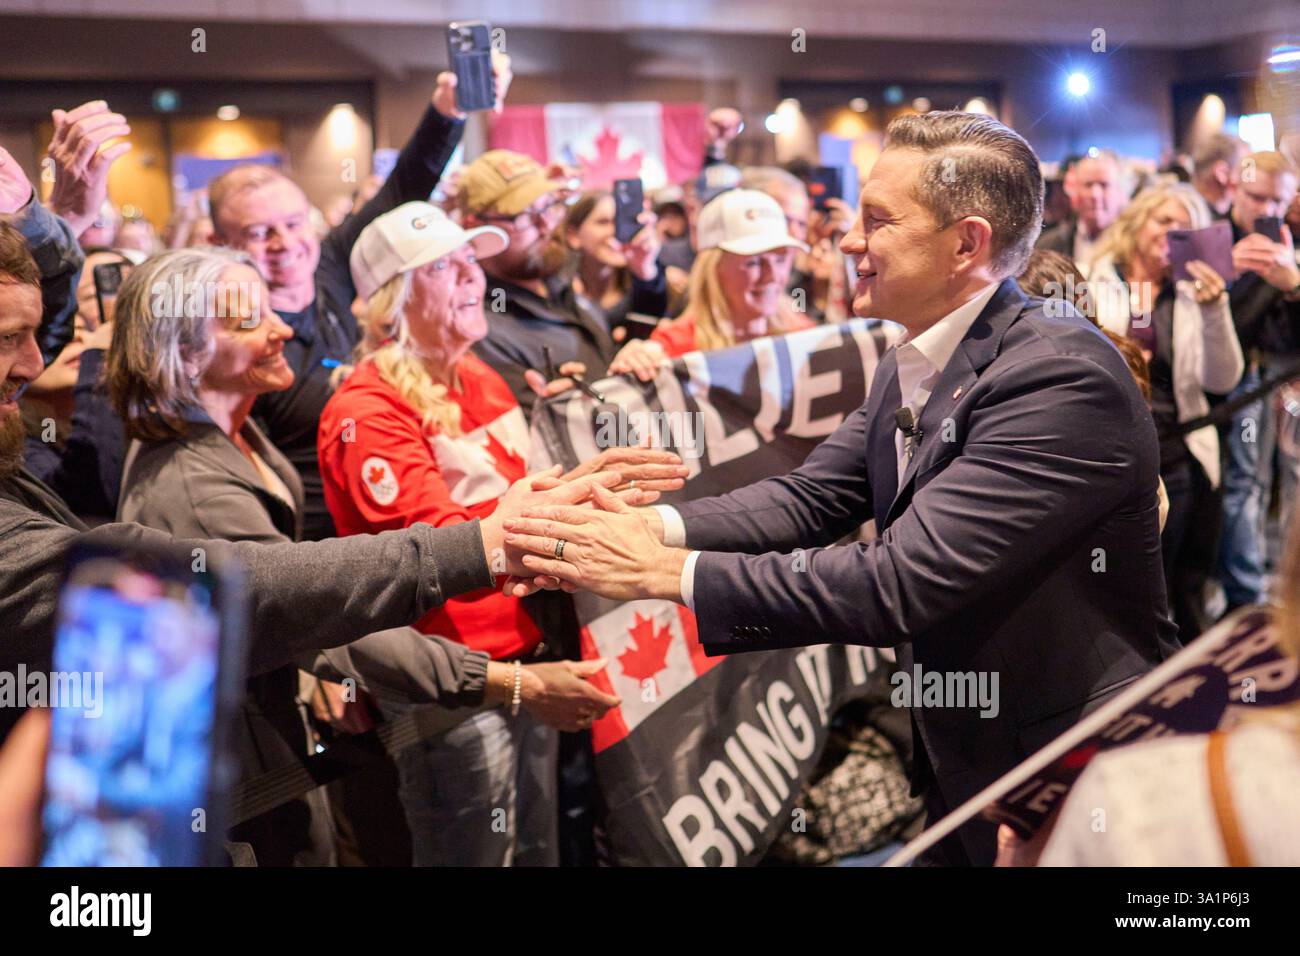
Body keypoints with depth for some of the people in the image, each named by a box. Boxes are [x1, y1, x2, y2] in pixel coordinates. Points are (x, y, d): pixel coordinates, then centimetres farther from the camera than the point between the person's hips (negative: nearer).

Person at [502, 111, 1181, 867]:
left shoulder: (1063, 376, -26)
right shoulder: (914, 365, 3)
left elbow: (896, 583, -30)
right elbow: (808, 498, 0)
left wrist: (665, 571, -27)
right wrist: (651, 526, -17)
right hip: (961, 761, 7)